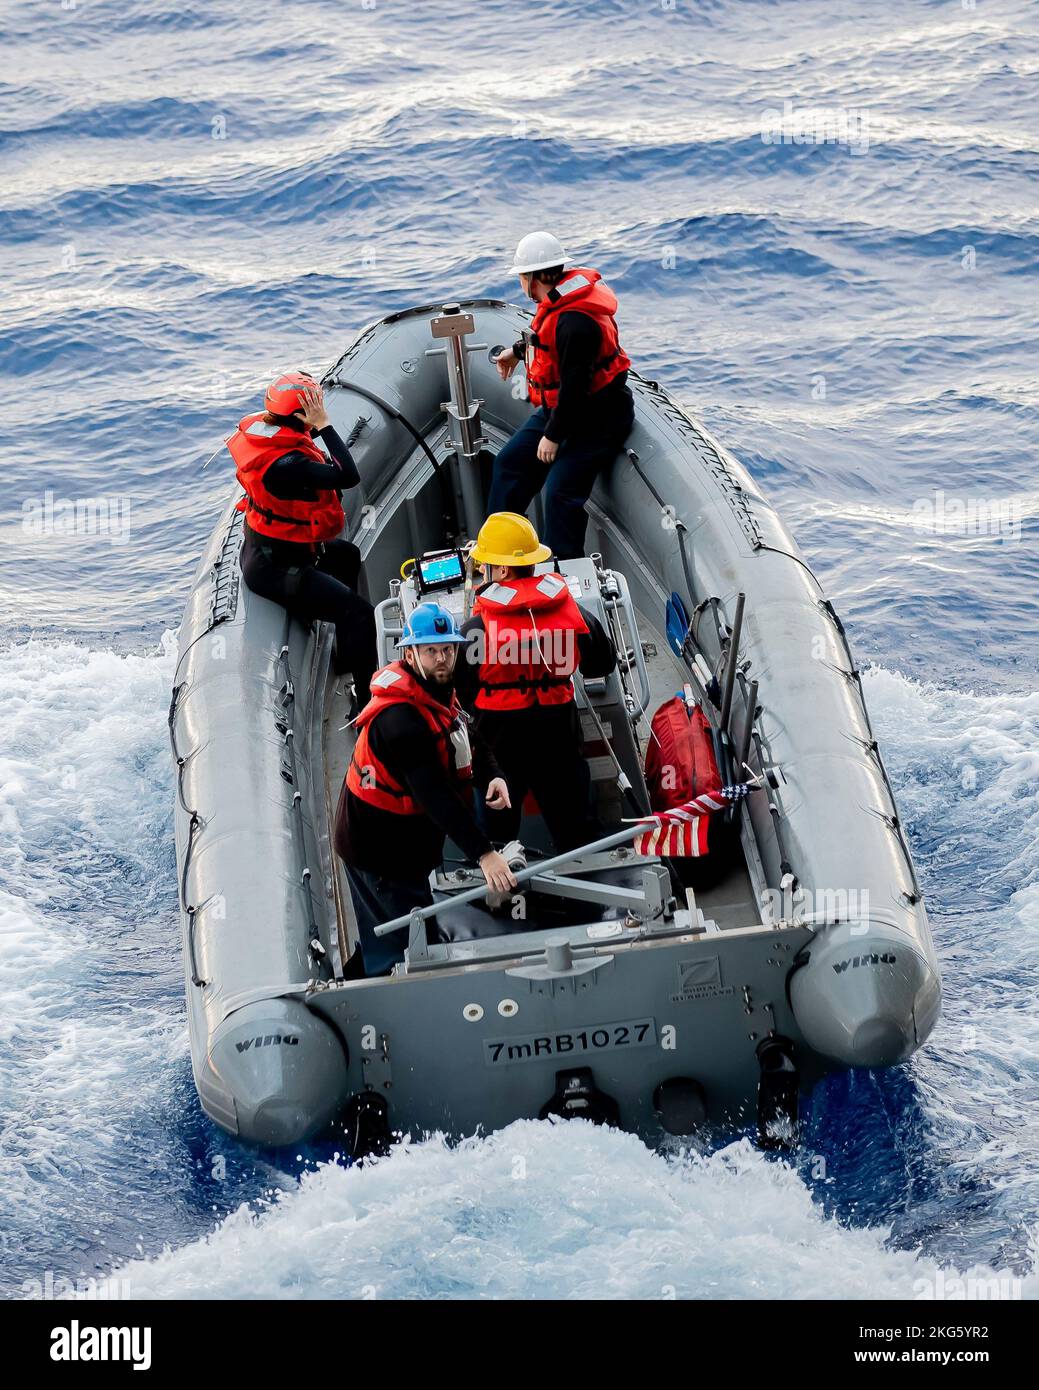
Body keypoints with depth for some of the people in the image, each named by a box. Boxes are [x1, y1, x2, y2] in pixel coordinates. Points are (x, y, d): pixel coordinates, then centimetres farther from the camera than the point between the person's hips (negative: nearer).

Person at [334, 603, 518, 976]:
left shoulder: (438, 690, 1)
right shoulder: (400, 715, -30)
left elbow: (468, 742, 10)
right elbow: (435, 794, -36)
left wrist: (493, 776, -13)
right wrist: (483, 853, -40)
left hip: (405, 842, 10)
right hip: (379, 846, -10)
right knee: (401, 949, -4)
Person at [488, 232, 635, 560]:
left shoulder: (576, 321, -30)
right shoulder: (560, 301, 1)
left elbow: (575, 384, -28)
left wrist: (553, 436, -21)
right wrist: (517, 350, 40)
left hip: (596, 420, -11)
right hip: (558, 408, 11)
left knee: (560, 491, -18)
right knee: (510, 461, 13)